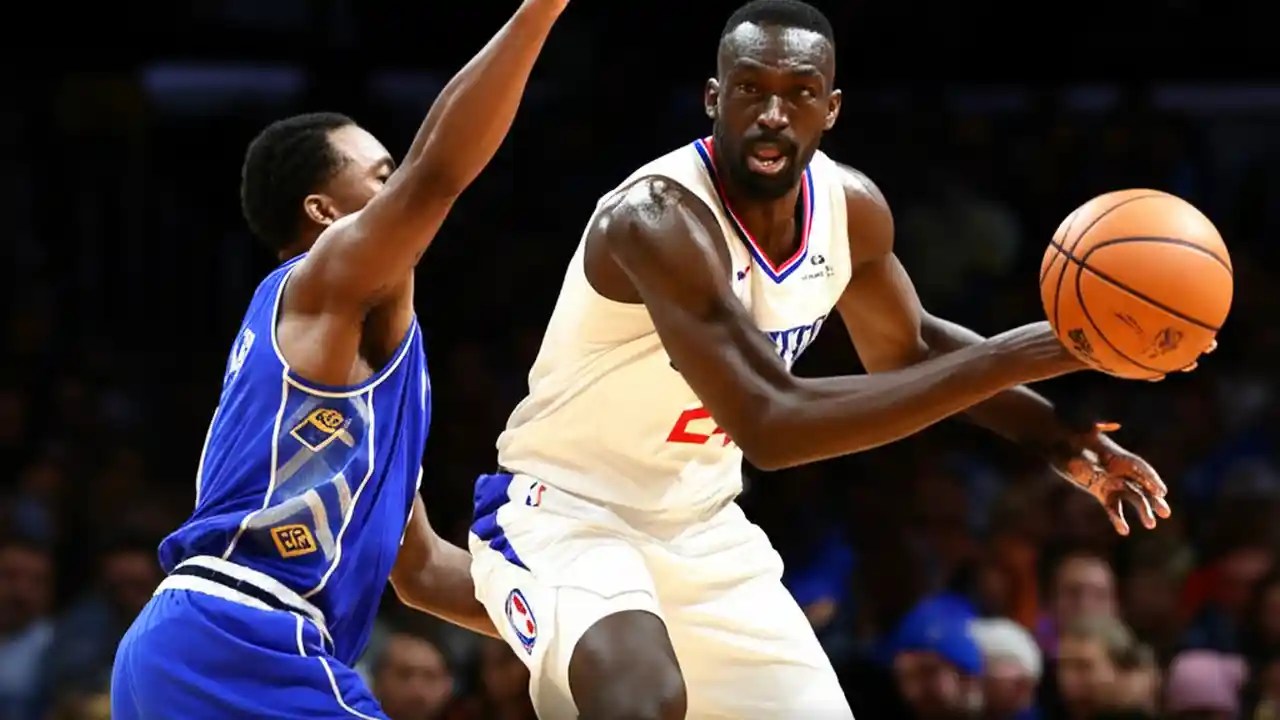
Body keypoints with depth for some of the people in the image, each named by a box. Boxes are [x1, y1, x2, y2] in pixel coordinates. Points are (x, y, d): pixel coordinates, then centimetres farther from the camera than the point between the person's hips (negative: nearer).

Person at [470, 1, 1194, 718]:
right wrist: (1013, 358, -39)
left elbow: (910, 347, 17)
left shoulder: (853, 208, -5)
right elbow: (770, 425, -38)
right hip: (561, 513, -8)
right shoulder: (659, 219, -29)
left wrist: (1057, 434, 0)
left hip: (699, 531, 8)